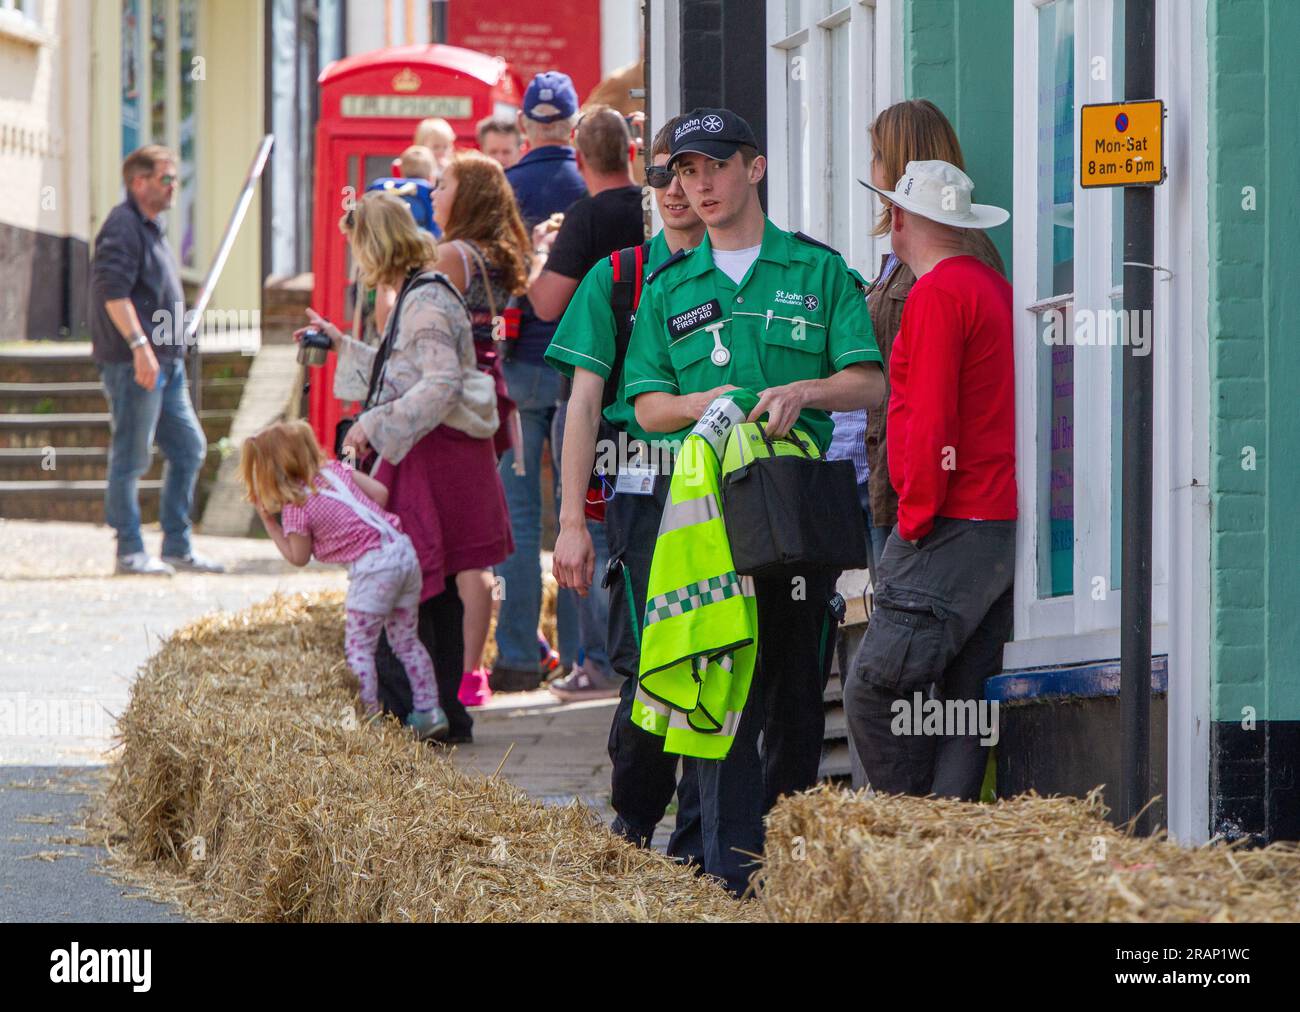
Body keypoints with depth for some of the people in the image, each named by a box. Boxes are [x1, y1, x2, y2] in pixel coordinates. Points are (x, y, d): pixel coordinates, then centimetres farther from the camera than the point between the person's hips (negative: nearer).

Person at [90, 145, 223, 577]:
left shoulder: (153, 228, 20)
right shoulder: (123, 226, -11)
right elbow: (112, 290, -22)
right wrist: (139, 345, -28)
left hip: (165, 363, 10)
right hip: (131, 363, -10)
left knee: (189, 447, 11)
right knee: (131, 457, -4)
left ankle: (178, 547, 17)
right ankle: (130, 552, 1)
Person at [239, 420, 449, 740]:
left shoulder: (297, 507, -6)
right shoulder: (335, 469, 11)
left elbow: (298, 558, 5)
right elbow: (380, 492, 11)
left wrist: (269, 522, 10)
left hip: (372, 567, -8)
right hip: (403, 549, 8)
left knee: (359, 648, 3)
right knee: (406, 640, 17)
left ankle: (369, 718, 0)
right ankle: (429, 711, 17)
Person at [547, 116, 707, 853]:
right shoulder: (618, 276, 7)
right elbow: (586, 401, 4)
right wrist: (572, 520, -2)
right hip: (645, 488, 0)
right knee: (649, 667, -4)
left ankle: (699, 836, 3)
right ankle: (632, 821, 16)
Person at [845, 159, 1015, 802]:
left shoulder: (937, 294, -9)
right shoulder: (996, 288, 18)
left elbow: (931, 421, -16)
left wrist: (916, 519, -9)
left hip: (954, 527, -9)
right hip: (1007, 524, 9)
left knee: (875, 688, -6)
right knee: (963, 701, 6)